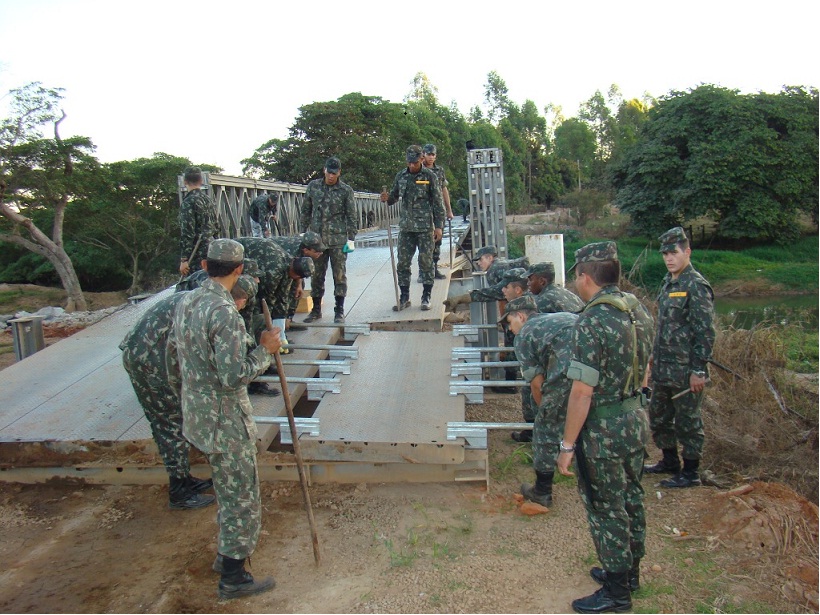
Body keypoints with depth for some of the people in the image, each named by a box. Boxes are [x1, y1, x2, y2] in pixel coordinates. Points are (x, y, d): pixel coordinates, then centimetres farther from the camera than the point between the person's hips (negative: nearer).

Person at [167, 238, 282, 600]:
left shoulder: (186, 302, 2)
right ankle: (233, 578, 20)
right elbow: (234, 377, -28)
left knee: (228, 490, 25)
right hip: (225, 421, -9)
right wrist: (265, 350, -15)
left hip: (197, 413, 9)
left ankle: (229, 553, 41)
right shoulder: (224, 313, -26)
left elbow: (173, 349, 17)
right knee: (242, 498, 7)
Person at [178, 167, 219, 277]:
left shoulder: (188, 202, -12)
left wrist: (184, 260, -16)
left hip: (197, 254, -8)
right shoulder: (208, 200, 11)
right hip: (211, 251, 8)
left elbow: (187, 233, -18)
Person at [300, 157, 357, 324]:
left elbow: (351, 216, 0)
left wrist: (351, 239, -5)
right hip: (316, 238, 3)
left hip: (338, 240, -3)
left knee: (339, 275, 1)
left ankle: (339, 311, 10)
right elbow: (306, 211, 12)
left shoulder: (346, 190, -1)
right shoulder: (313, 186, 7)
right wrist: (303, 232, 8)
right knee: (316, 275, 8)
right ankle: (316, 309, 20)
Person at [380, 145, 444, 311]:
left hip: (425, 227, -3)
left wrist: (439, 226, -5)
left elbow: (438, 202, -1)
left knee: (426, 262, 1)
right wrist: (387, 198, -6)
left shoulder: (430, 176, -3)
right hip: (405, 227, 4)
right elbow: (395, 196, 18)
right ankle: (404, 297, 15)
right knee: (403, 263, 5)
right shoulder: (400, 176, 8)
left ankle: (426, 298, 11)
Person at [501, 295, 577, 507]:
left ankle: (542, 492, 26)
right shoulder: (566, 316, 33)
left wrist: (544, 410, 25)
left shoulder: (523, 335, 14)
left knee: (546, 428, 14)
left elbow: (537, 383, 9)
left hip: (569, 375, -6)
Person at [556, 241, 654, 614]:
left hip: (603, 430, -9)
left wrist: (567, 445, -17)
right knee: (631, 499, 21)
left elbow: (582, 391, -24)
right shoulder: (638, 310, 3)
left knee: (606, 509, 7)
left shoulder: (592, 321, -24)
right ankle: (629, 571, 39)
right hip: (636, 419, 9)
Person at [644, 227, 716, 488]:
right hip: (663, 367, 9)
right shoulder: (668, 282, 11)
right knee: (658, 417, 18)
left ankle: (690, 473, 17)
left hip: (686, 370, -9)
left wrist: (698, 370, -19)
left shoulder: (696, 286, -16)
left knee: (687, 422, 3)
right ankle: (669, 461, 35)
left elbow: (706, 332, -18)